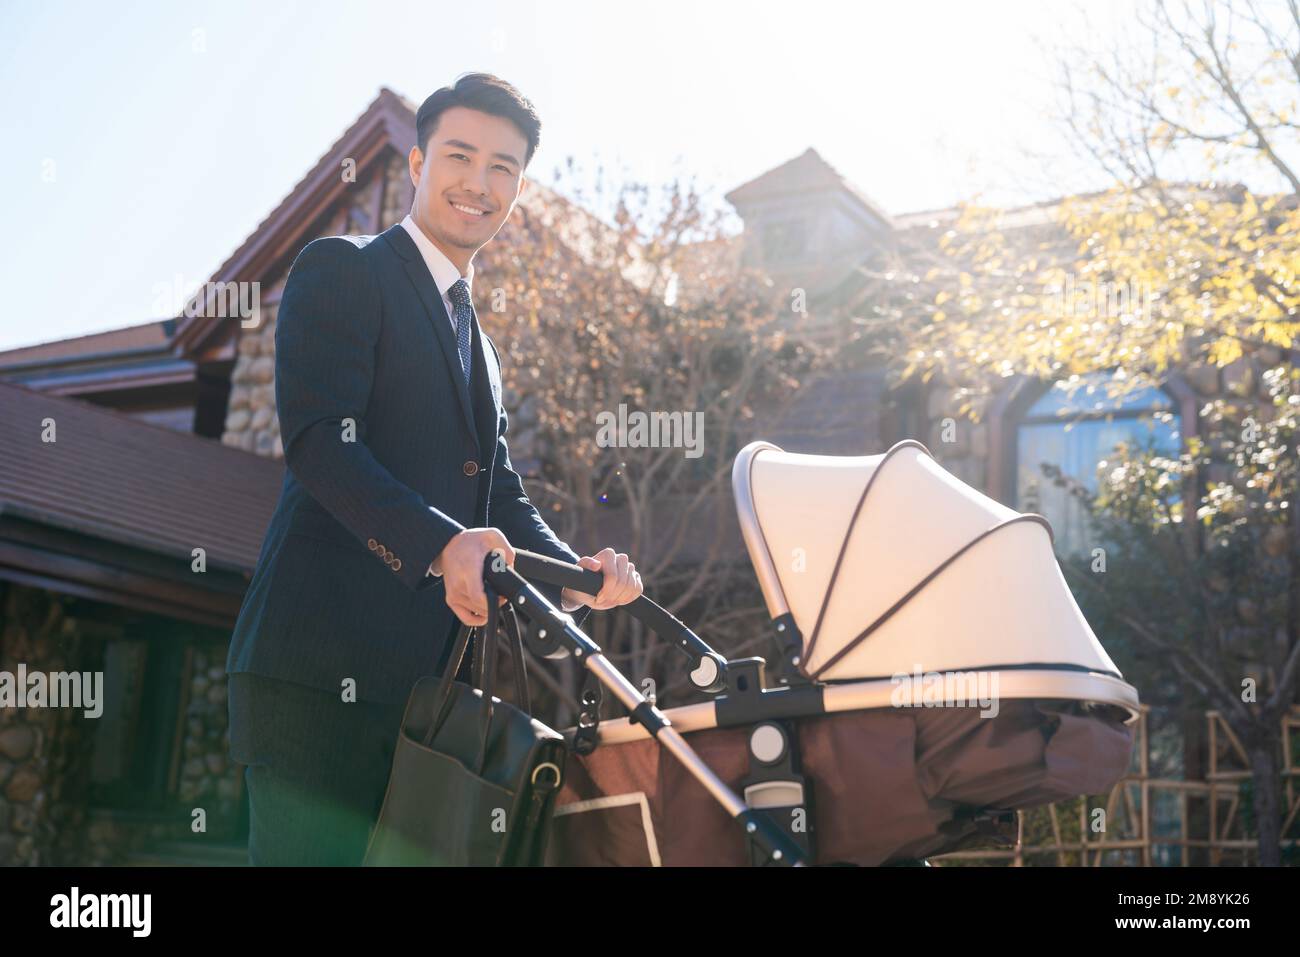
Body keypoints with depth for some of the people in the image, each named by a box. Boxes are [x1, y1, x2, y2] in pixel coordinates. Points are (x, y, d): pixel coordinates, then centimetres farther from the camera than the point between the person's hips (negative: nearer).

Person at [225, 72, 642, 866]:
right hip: (322, 673, -8)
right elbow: (317, 438, -14)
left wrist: (577, 576, -1)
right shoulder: (342, 271, 1)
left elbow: (501, 497, 19)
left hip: (427, 681, 8)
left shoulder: (477, 343, 27)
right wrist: (441, 545, -28)